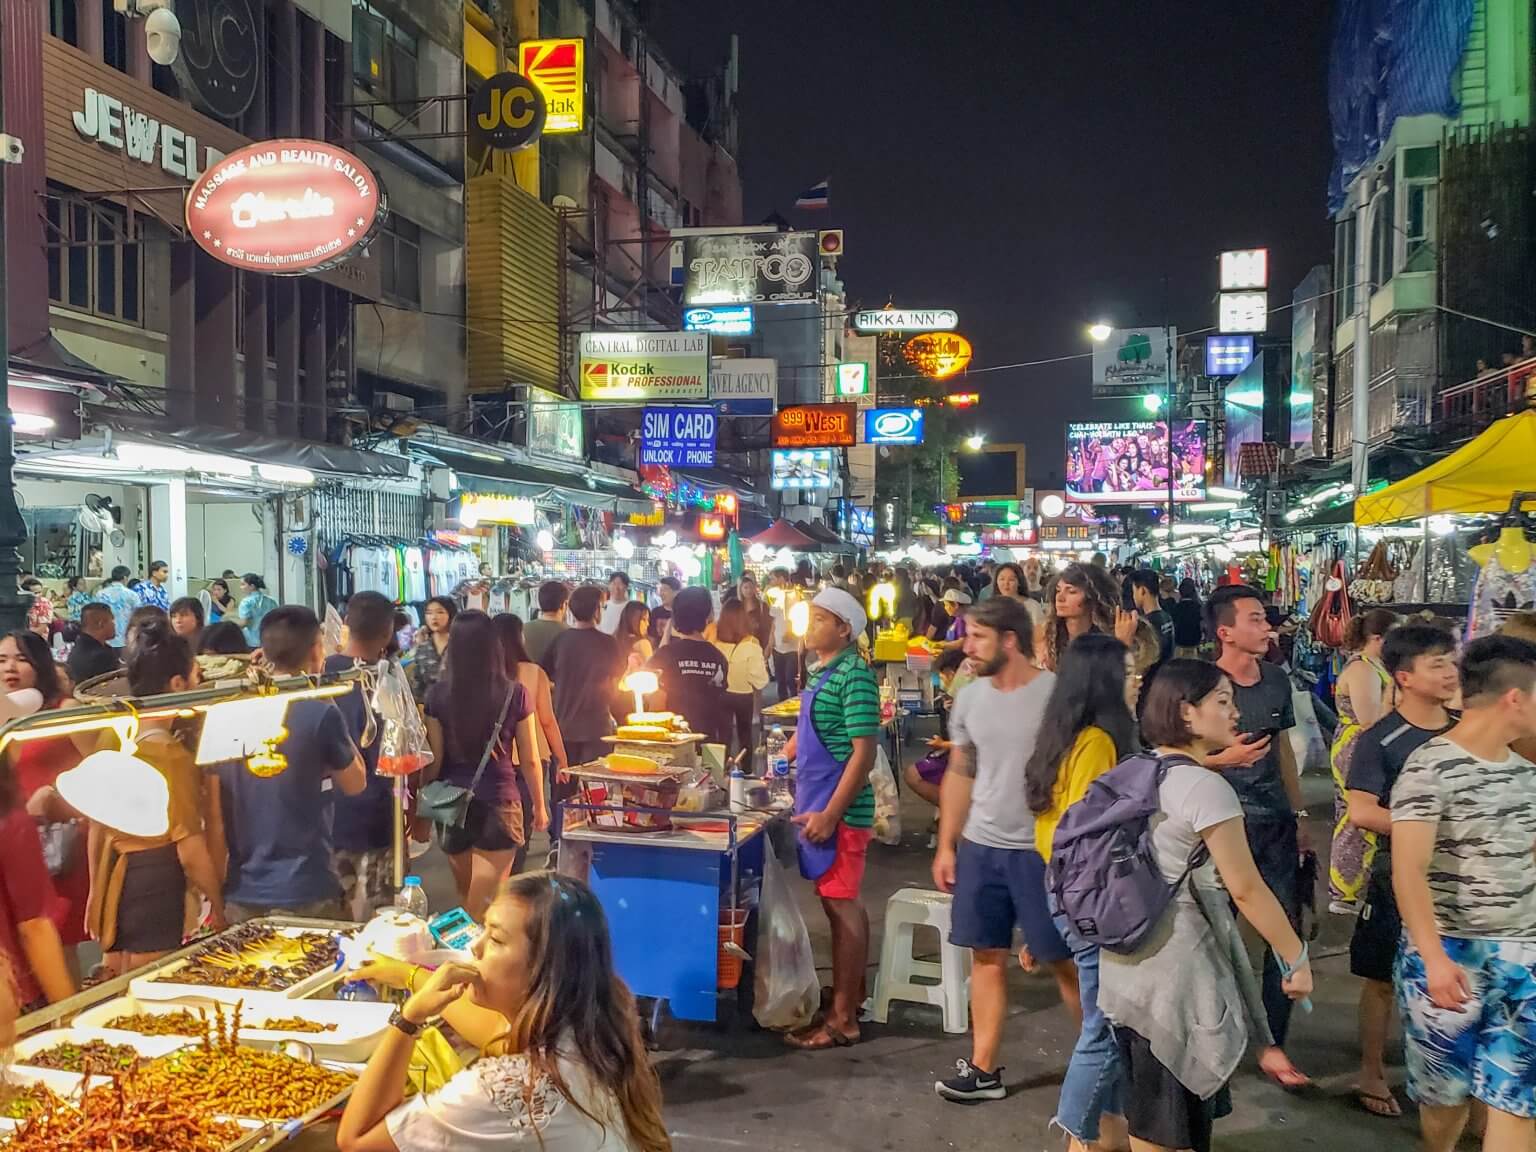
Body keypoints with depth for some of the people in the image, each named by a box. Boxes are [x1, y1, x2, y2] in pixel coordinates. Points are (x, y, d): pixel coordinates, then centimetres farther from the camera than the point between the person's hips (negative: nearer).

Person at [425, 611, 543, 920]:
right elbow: (529, 760, 0)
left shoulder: (438, 694, -6)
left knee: (466, 902, 23)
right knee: (485, 911, 2)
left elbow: (434, 759, -3)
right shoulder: (515, 694, -6)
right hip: (498, 803, -2)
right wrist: (539, 806, 14)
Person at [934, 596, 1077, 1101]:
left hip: (1041, 850, -5)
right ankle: (983, 1069, 21)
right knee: (986, 954, 11)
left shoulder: (1056, 695, -13)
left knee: (1061, 959, 4)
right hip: (980, 847, 5)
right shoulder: (970, 697, 4)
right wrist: (946, 844, 10)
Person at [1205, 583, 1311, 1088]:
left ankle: (1273, 1045, 18)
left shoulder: (1276, 679, 6)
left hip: (1275, 823, 5)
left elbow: (1284, 748, 16)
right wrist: (1226, 758, -25)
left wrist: (1299, 814, 16)